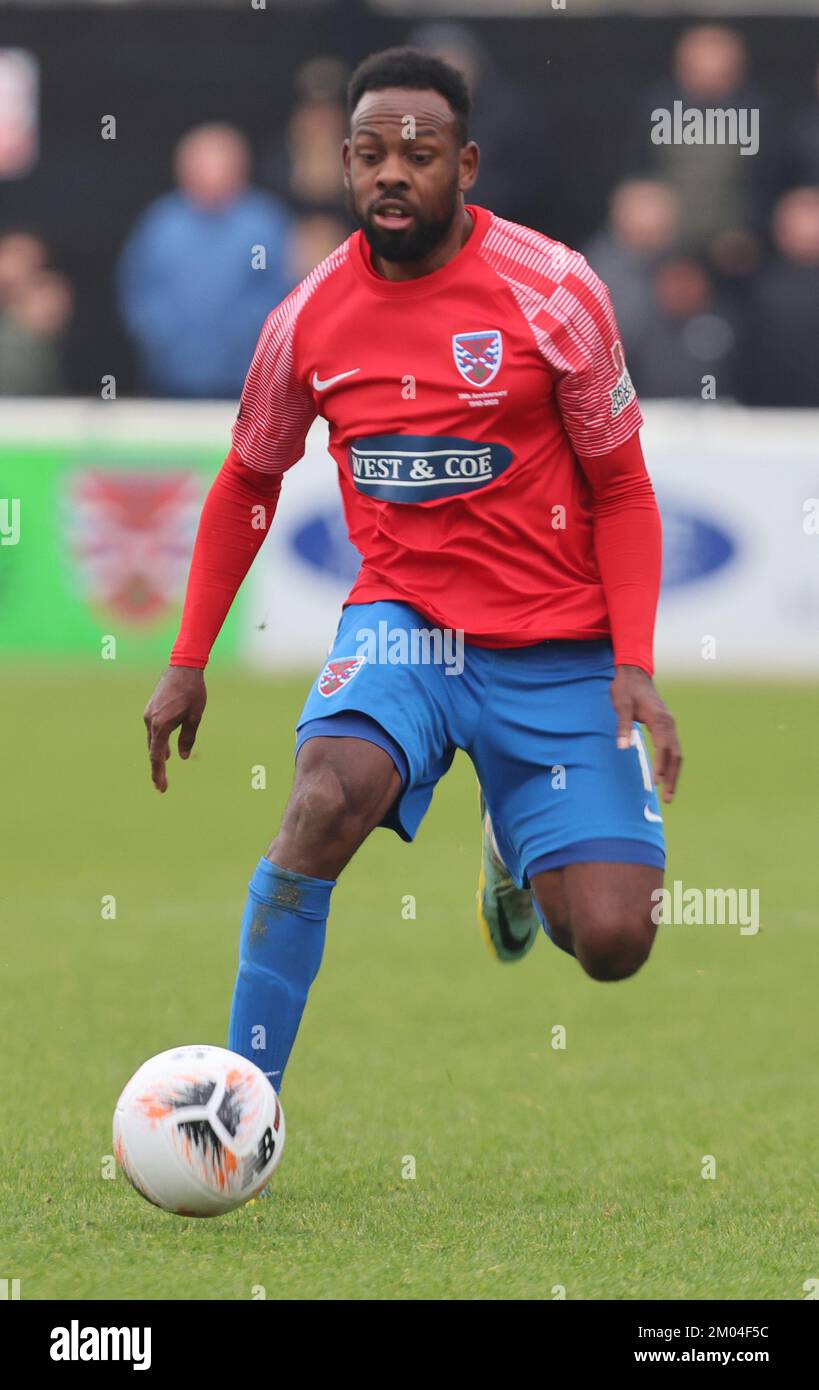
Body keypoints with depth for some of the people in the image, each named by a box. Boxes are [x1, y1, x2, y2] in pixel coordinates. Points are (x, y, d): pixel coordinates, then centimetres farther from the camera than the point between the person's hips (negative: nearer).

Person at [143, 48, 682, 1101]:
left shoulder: (552, 292, -10)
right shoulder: (310, 316, -2)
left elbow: (621, 492, -2)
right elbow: (248, 484, 15)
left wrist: (634, 668, -13)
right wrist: (188, 663, 11)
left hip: (557, 646, -1)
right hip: (402, 618, 1)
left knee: (610, 942, -12)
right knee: (326, 798, -32)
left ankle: (518, 853, 26)